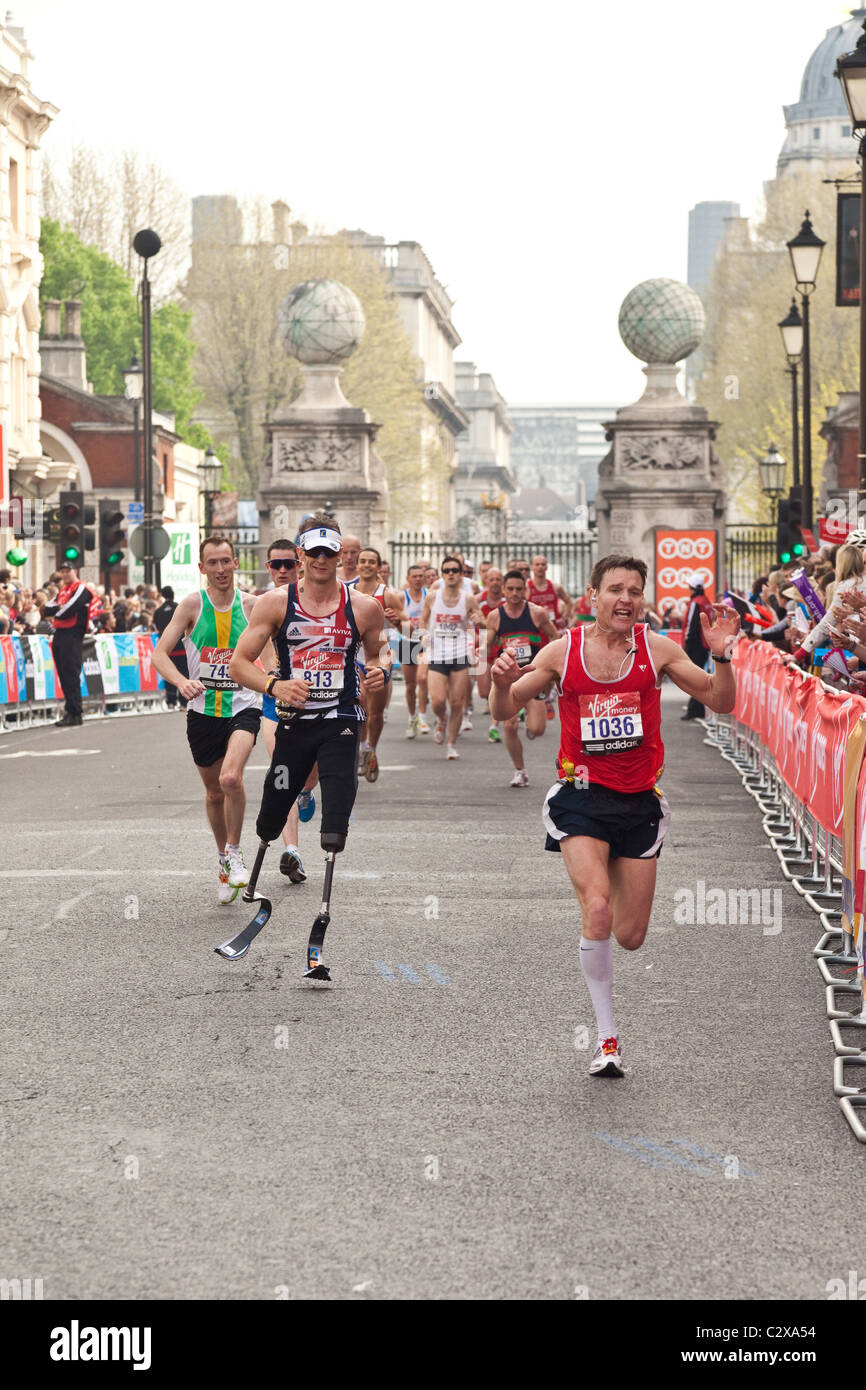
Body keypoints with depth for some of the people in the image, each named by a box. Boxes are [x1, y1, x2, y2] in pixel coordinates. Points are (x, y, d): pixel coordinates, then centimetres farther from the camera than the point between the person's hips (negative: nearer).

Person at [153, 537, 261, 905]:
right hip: (203, 709, 1)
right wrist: (182, 682, -27)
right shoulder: (192, 604, -4)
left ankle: (235, 854, -3)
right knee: (214, 792, 13)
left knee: (231, 778, -24)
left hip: (242, 706, -1)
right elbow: (160, 653, -8)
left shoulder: (250, 605, 0)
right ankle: (224, 860, 36)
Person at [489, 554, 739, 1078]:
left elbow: (720, 703, 1)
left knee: (630, 936, 4)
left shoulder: (657, 648, -1)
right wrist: (502, 682, -18)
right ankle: (608, 1036, -6)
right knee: (597, 912, -21)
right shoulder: (563, 650, -2)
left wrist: (722, 657, -18)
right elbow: (505, 711, 4)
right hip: (582, 798, -2)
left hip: (640, 802, 2)